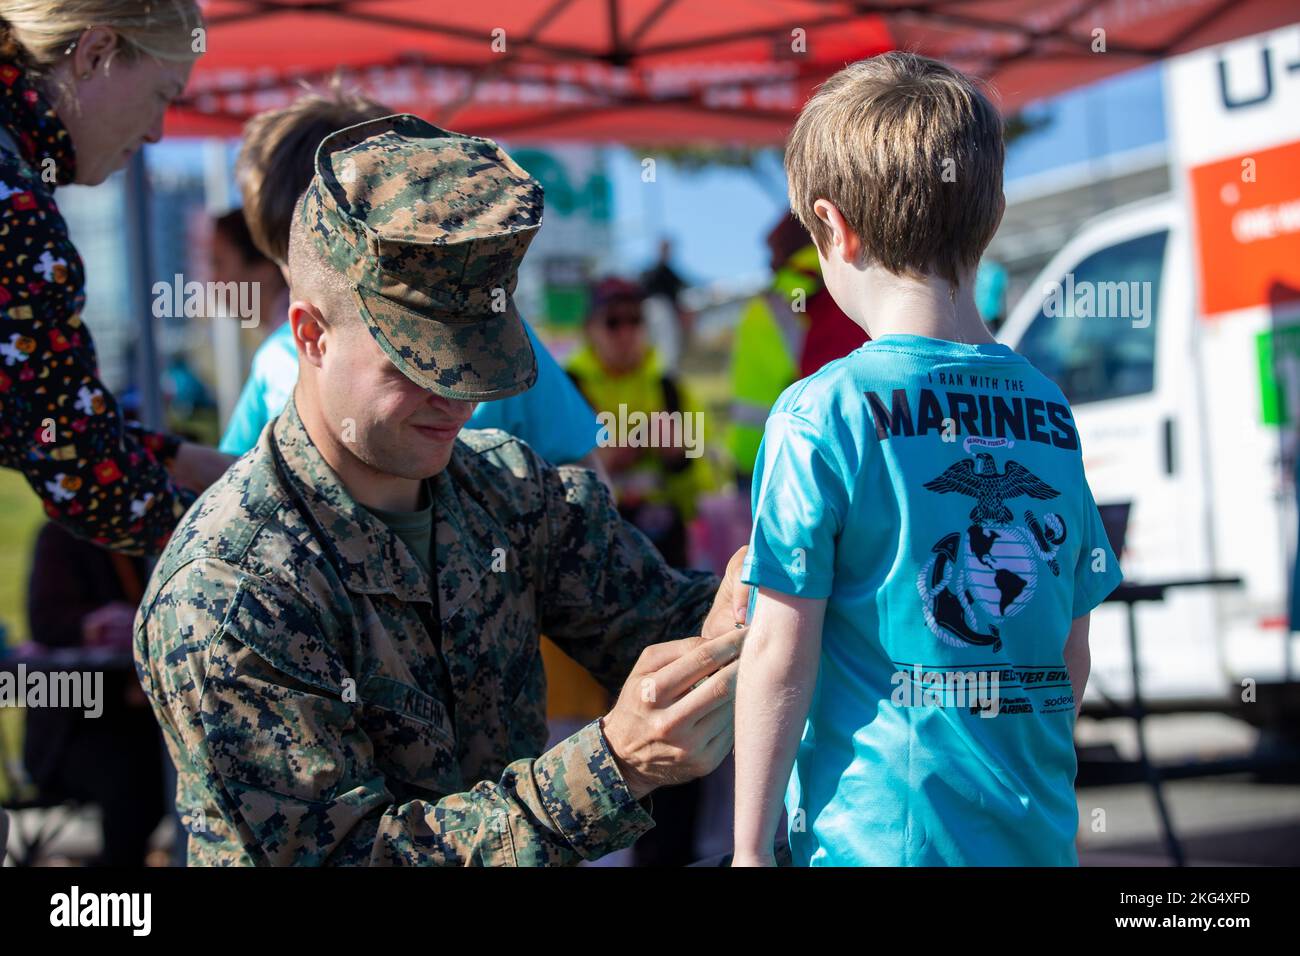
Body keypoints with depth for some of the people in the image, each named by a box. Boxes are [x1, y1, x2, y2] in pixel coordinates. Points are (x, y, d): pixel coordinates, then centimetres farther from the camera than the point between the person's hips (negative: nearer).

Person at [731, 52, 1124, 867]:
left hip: (878, 837, -4)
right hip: (1038, 837, 5)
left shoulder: (821, 416, -12)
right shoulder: (1048, 408, 3)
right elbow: (1073, 658, 10)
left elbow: (779, 655, -11)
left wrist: (750, 846, -2)